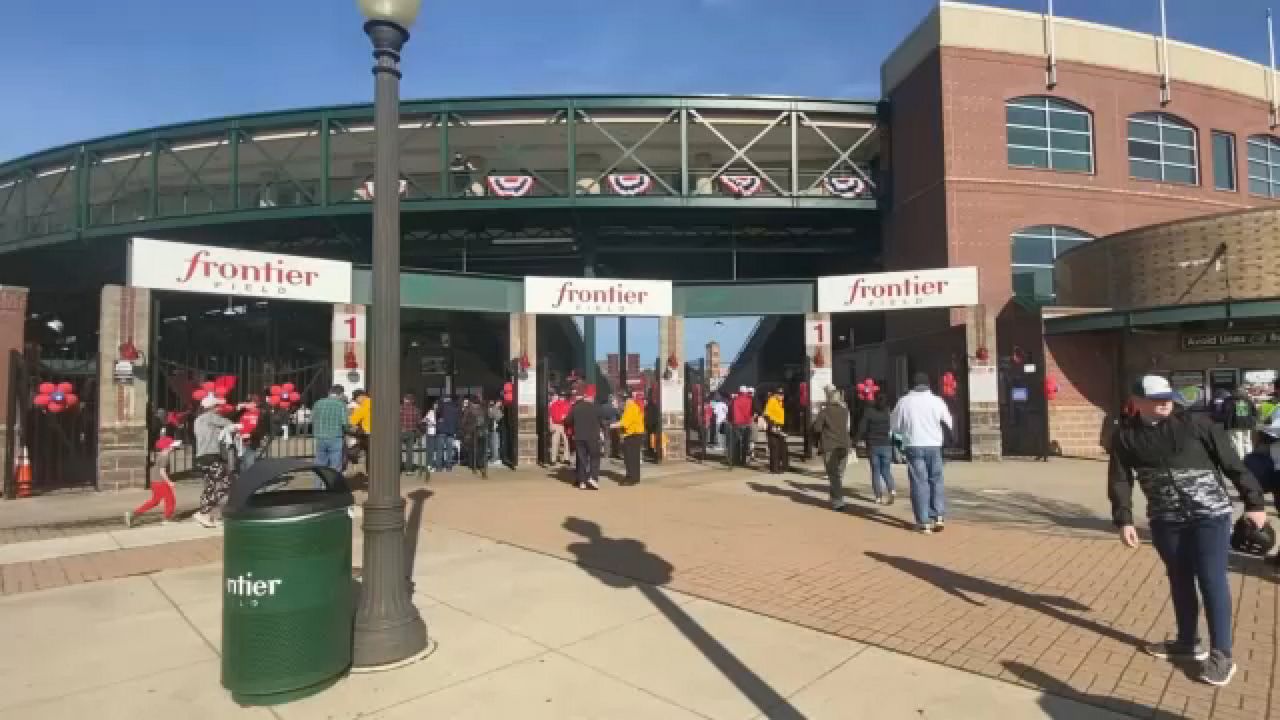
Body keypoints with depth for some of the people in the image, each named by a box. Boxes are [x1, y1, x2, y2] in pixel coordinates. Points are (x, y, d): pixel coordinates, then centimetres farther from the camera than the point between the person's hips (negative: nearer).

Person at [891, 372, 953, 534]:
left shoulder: (904, 401, -2)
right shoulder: (936, 401, 0)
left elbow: (894, 425, 6)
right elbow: (949, 424, 11)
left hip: (913, 446, -1)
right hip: (933, 445, 1)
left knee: (919, 483, 2)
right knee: (936, 481, 14)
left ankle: (924, 522, 0)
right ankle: (939, 517, 7)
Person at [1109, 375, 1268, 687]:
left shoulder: (1194, 425, -8)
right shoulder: (1126, 436, -2)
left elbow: (1232, 463, -2)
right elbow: (1120, 480, 2)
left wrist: (1253, 502, -2)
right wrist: (1124, 520, -3)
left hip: (1210, 515, -3)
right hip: (1165, 520, 3)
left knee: (1212, 581, -1)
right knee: (1179, 581, 14)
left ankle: (1221, 653, 11)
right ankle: (1187, 642, 29)